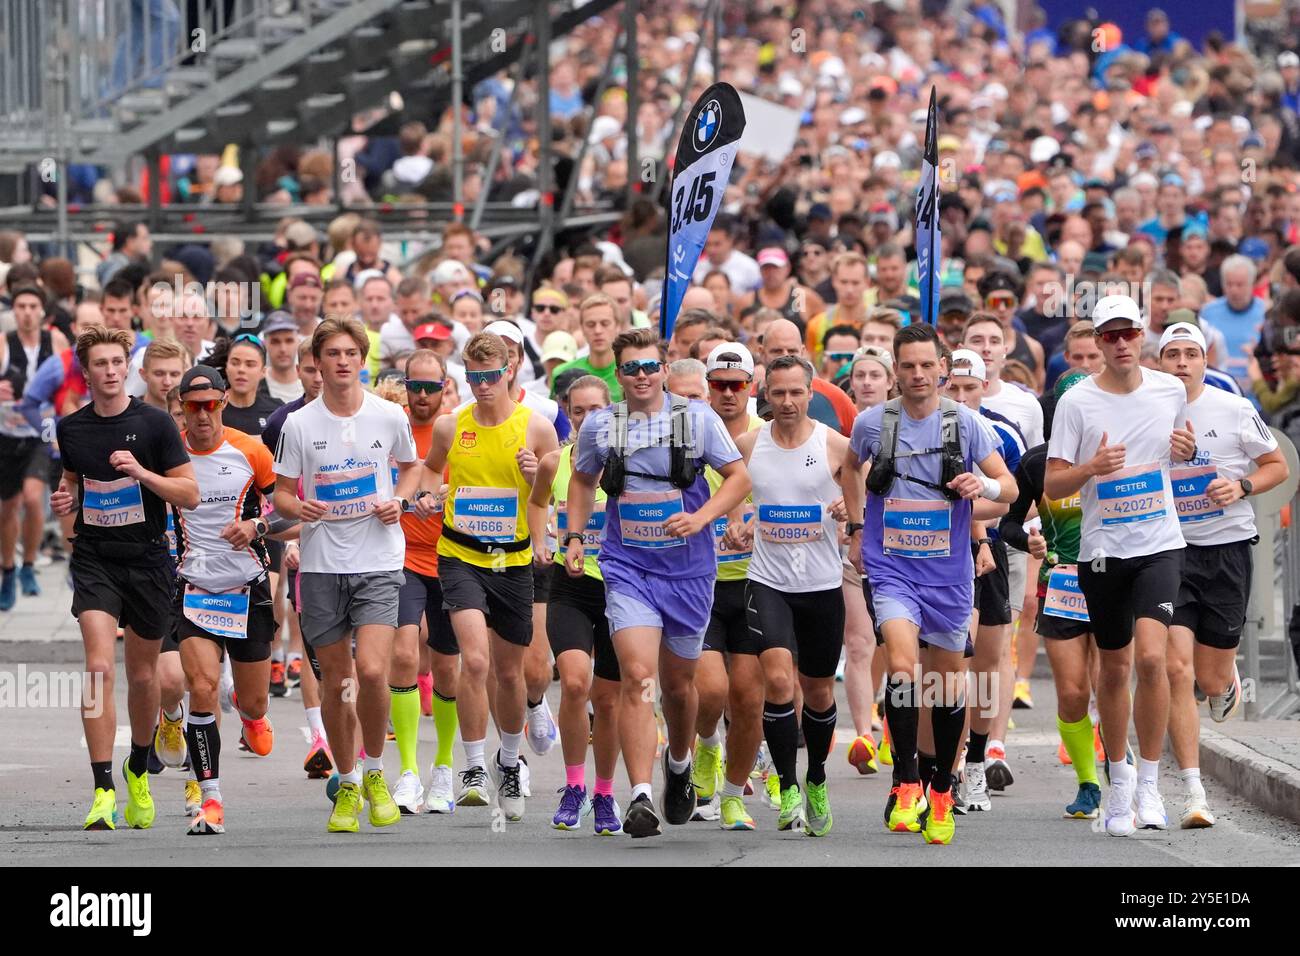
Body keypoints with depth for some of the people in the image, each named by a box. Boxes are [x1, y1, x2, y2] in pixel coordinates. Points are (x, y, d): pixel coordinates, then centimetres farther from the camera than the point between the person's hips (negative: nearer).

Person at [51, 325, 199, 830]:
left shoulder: (155, 423, -5)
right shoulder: (70, 428, 4)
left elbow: (190, 494, -6)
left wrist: (140, 471, -19)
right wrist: (66, 500, 1)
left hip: (147, 558, -1)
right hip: (94, 558, 1)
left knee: (142, 674, 11)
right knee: (99, 668, -16)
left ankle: (138, 771, 36)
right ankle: (103, 791, -18)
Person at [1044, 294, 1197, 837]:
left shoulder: (1171, 390, 4)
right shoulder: (1077, 401, -4)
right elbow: (1052, 485, -4)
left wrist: (1187, 450, -2)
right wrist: (1092, 467, -23)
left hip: (1159, 547, 0)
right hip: (1102, 551, 0)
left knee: (1151, 656, -18)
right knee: (1114, 670, 9)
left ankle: (1150, 784, -9)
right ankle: (1119, 777, 29)